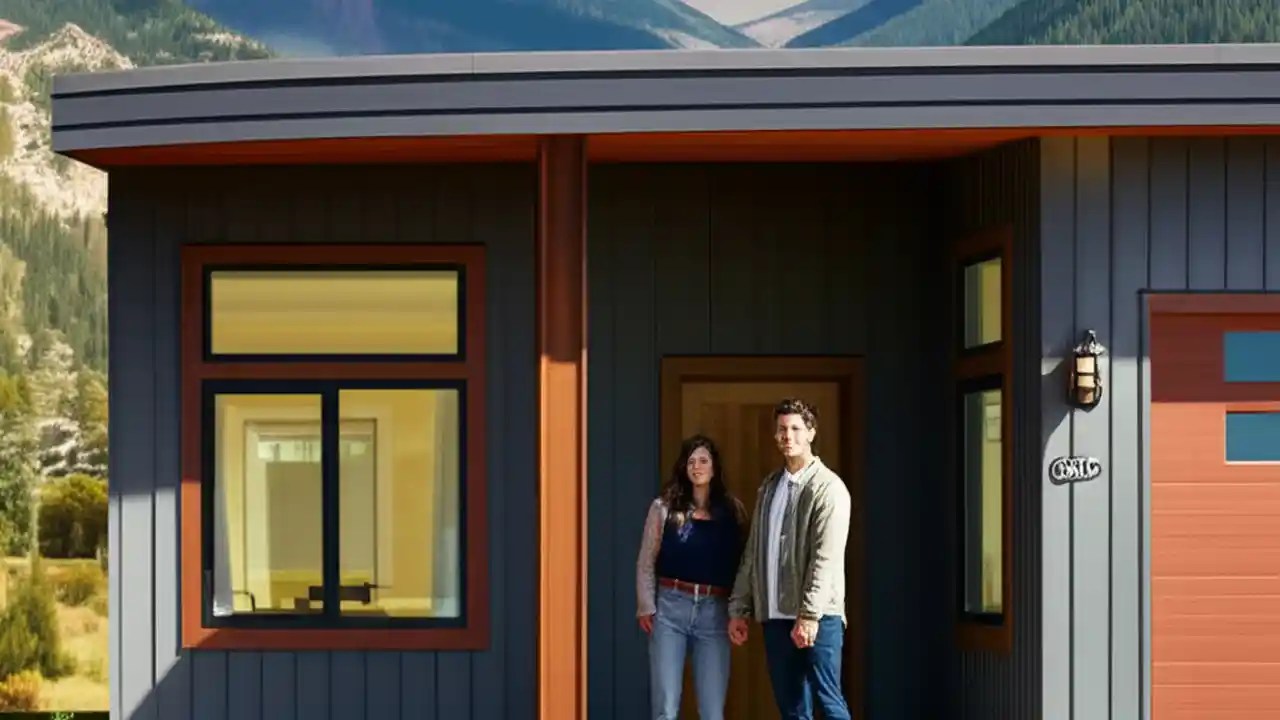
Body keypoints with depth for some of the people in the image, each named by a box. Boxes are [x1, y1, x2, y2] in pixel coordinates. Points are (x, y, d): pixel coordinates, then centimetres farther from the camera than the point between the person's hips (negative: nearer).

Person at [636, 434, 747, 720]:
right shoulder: (664, 507, 4)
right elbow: (646, 562, 5)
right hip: (671, 606, -1)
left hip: (715, 610, 1)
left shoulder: (733, 509, 7)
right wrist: (645, 607, -4)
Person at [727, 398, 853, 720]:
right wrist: (739, 608, 11)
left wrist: (809, 614, -21)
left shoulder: (828, 488, -7)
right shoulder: (769, 486, 14)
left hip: (817, 615, -6)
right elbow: (752, 553, 16)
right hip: (774, 615, 6)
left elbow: (826, 558, -15)